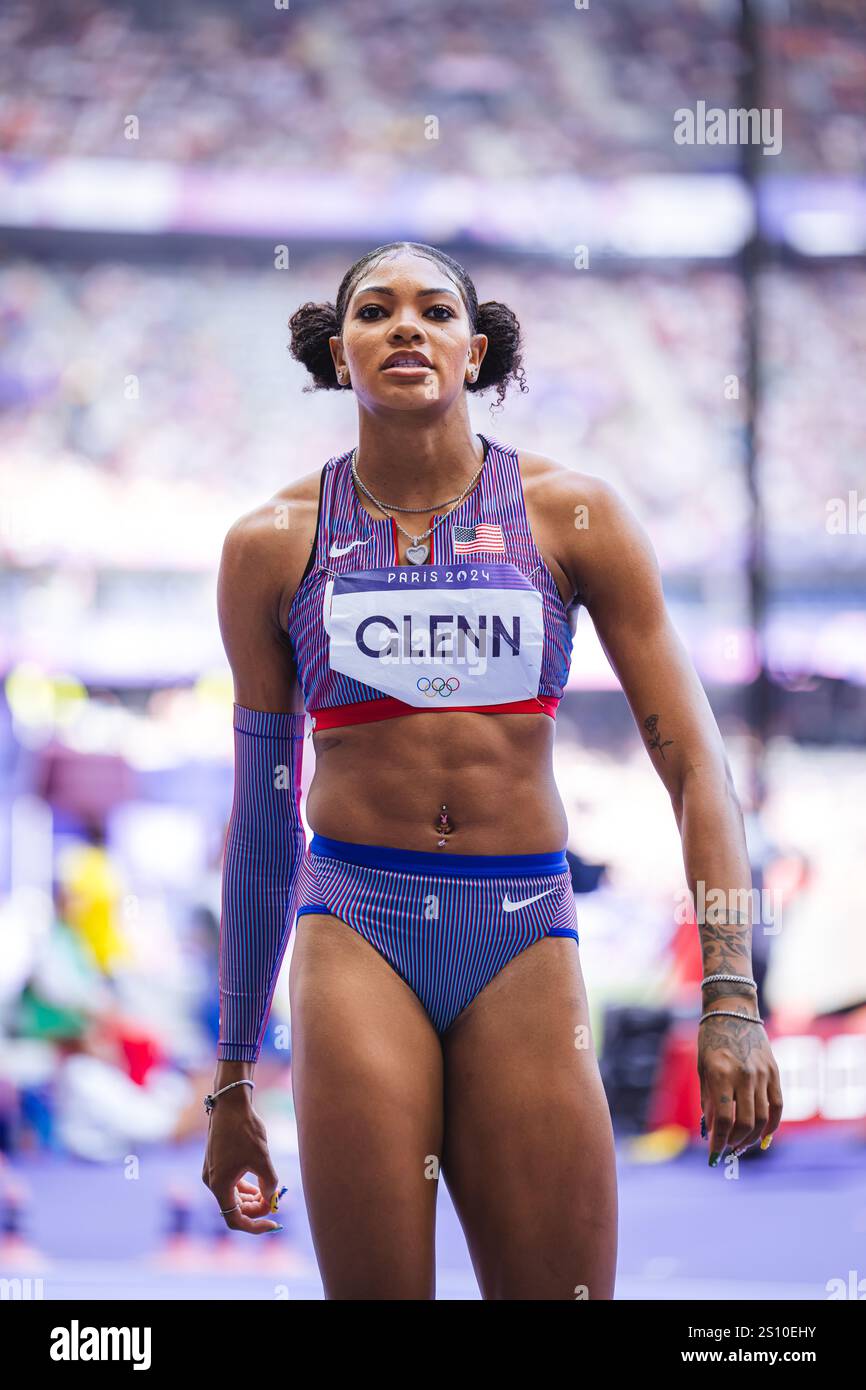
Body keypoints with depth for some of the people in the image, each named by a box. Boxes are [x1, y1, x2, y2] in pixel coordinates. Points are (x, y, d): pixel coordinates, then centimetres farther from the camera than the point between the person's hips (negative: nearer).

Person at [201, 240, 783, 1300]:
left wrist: (730, 996, -11)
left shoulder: (571, 516, 5)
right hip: (356, 927, 0)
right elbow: (259, 822, 12)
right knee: (376, 1291, -8)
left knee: (557, 1293, -2)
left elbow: (694, 763, 2)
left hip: (526, 937, 0)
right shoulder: (275, 546, 6)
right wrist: (231, 1085, 13)